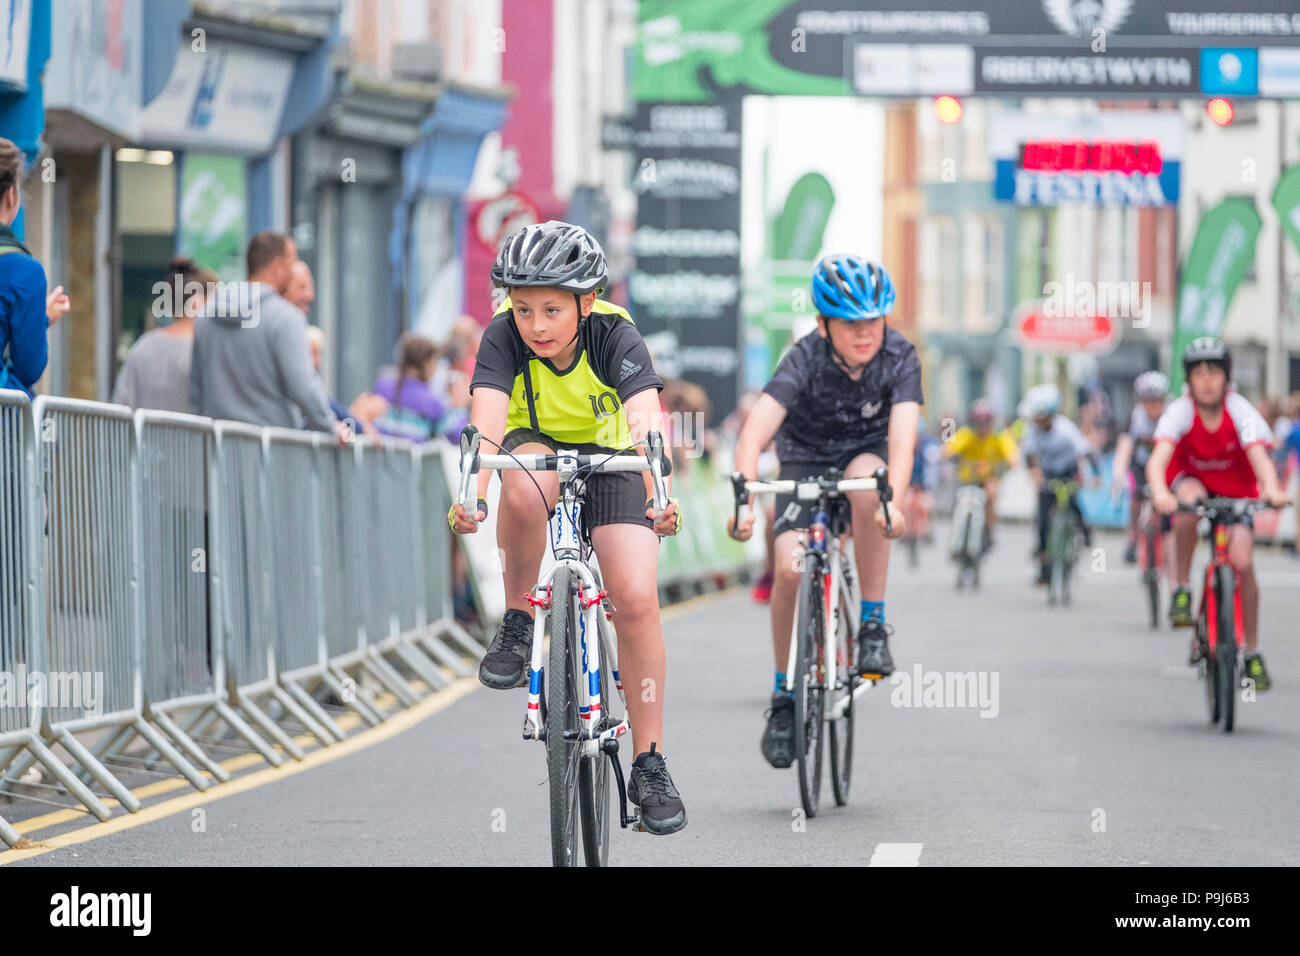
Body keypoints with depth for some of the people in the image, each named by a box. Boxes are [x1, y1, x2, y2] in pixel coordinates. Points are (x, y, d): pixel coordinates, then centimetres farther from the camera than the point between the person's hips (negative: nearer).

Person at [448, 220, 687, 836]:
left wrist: (661, 494, -60)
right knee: (523, 489, -38)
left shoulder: (614, 334, -27)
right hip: (536, 446, 0)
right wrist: (473, 493, -58)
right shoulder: (504, 336, -25)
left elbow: (647, 419, -42)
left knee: (637, 600, -17)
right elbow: (487, 420, -39)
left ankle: (649, 765, -5)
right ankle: (517, 624, -15)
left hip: (610, 457, 0)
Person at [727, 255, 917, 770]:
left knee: (866, 483, -37)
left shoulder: (899, 357, -24)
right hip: (804, 459, 0)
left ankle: (873, 624, -23)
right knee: (790, 568, -20)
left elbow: (902, 434, -37)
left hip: (865, 454, 0)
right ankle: (784, 696, -1)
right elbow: (756, 428, -39)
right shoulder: (806, 359, -27)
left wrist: (894, 499, -55)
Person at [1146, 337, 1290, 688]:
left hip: (1236, 491, 0)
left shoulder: (1240, 411, -24)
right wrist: (1160, 493, -58)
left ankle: (1252, 653, -1)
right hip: (1191, 481, 0)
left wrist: (1272, 489, -58)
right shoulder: (1180, 412, -25)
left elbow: (1259, 454, -37)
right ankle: (1181, 590, -21)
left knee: (1242, 562, -16)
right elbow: (1159, 458, -38)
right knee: (1190, 499, -37)